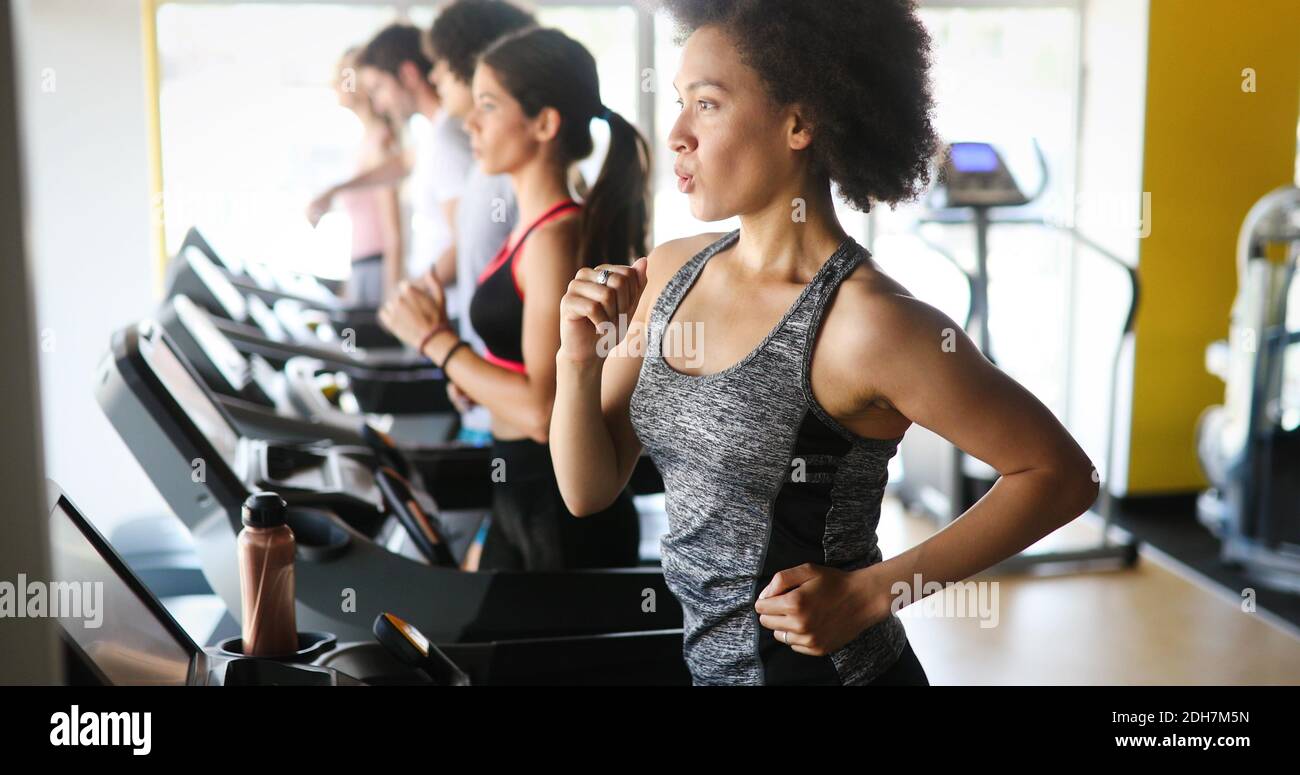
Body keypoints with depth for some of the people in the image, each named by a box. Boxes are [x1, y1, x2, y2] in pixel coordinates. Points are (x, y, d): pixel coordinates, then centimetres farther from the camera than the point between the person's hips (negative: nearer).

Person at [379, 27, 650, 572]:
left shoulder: (555, 237, -20)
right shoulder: (537, 227, 7)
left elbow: (542, 410, -24)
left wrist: (434, 338, -17)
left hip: (563, 506, -9)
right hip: (524, 491, 9)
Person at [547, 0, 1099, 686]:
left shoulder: (867, 321, -23)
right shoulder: (667, 273, -4)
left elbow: (1062, 475, -16)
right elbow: (589, 490, 1)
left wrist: (870, 592, -18)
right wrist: (579, 363, -17)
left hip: (820, 664, -6)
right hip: (698, 658, 6)